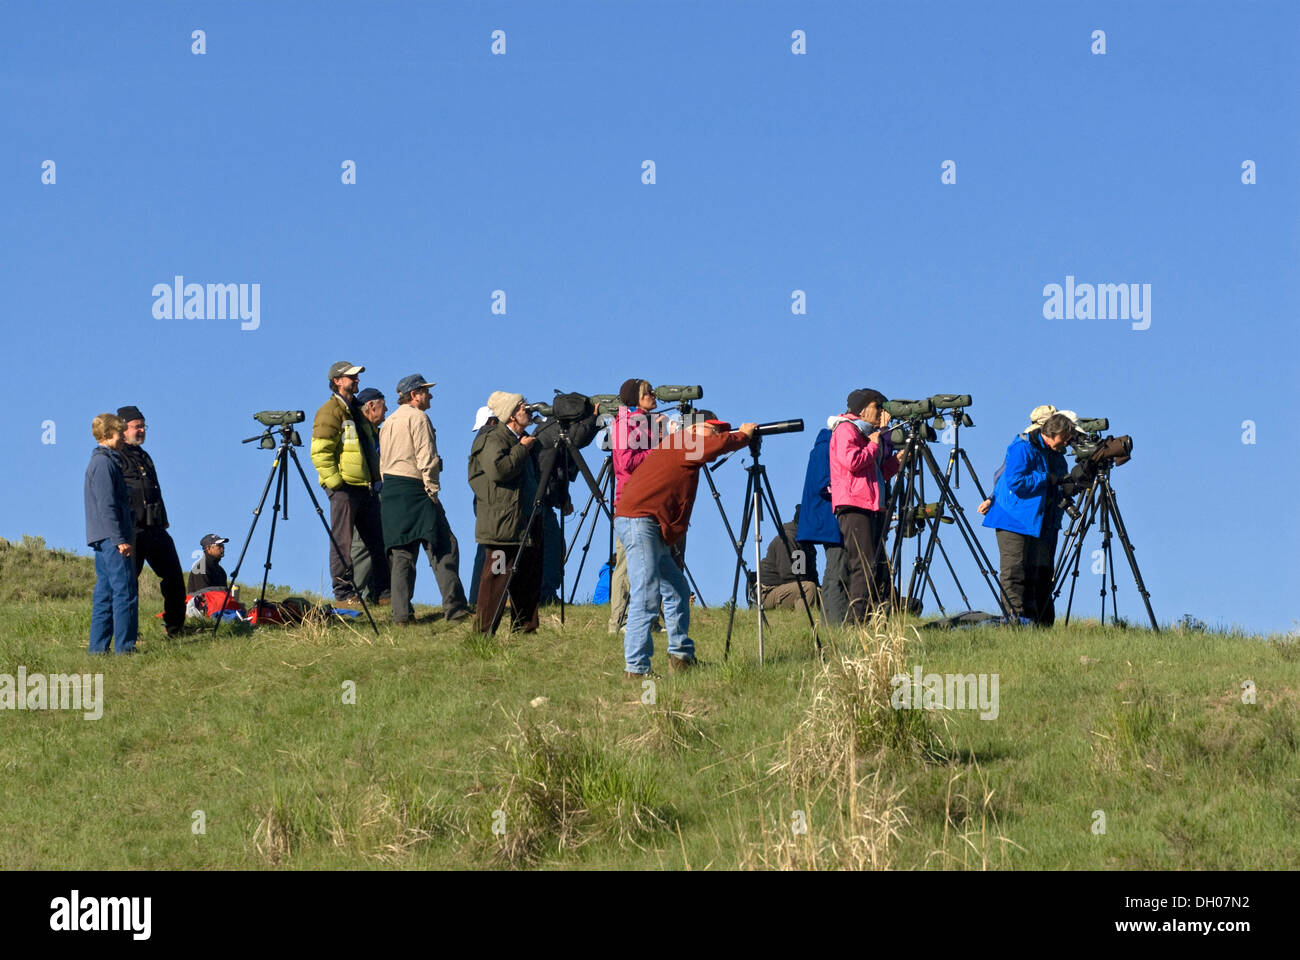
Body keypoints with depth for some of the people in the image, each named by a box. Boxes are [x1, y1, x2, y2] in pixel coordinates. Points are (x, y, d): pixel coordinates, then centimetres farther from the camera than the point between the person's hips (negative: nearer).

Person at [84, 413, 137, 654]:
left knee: (105, 593, 9)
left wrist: (121, 536, 23)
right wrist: (120, 539, -20)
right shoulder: (104, 463, -11)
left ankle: (98, 648, 10)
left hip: (102, 539, 10)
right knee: (125, 591, -10)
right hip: (111, 536, -10)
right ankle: (124, 647, -13)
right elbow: (107, 506, -18)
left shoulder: (100, 462, 20)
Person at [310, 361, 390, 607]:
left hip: (366, 486, 9)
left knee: (377, 541, 9)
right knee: (342, 542, -4)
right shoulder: (330, 412, -6)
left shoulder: (356, 411, 20)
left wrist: (377, 480, 21)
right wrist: (335, 482, -19)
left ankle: (383, 591, 15)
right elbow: (320, 452, -14)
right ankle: (343, 593, -1)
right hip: (344, 487, -9)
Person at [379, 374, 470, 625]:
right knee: (443, 548, -7)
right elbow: (426, 459, -13)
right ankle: (453, 607, -13)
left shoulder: (388, 423, 20)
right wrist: (432, 492, -9)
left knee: (401, 553, 7)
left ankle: (401, 613, 2)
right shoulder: (418, 418, -6)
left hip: (390, 491, 8)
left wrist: (389, 490, 19)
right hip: (414, 489, -8)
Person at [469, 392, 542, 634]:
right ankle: (483, 632, -8)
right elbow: (498, 469, -26)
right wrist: (522, 449, -15)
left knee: (529, 578, 11)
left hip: (528, 522, 9)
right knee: (497, 578, -10)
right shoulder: (493, 440, -8)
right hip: (504, 524, -9)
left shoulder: (525, 439, 19)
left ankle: (525, 629, 18)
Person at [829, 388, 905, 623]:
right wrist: (874, 445, -4)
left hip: (873, 507, 10)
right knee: (864, 565, -16)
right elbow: (851, 461, -18)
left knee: (880, 567, 5)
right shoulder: (846, 430, -1)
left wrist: (896, 460, 13)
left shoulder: (870, 433, 26)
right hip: (854, 507, -10)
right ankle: (858, 619, -18)